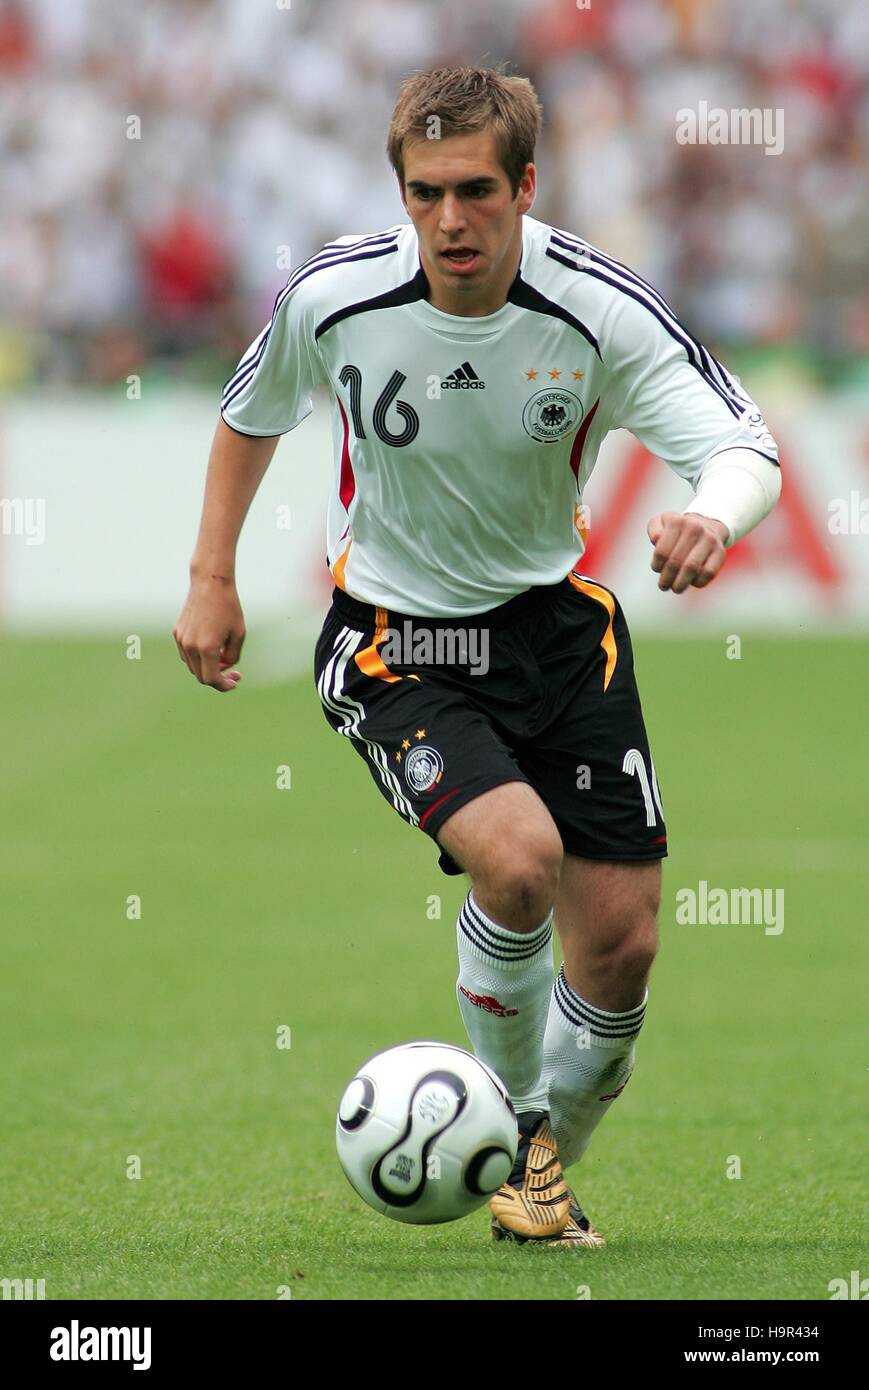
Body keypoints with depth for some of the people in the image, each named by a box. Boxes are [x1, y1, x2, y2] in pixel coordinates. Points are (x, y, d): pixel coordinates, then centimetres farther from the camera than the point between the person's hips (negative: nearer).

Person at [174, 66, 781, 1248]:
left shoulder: (602, 310, -19)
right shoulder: (331, 297, -16)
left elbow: (746, 450, -22)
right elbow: (251, 415, 6)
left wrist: (711, 518, -45)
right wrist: (212, 579, 6)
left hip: (556, 618, 2)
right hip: (393, 640, -2)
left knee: (621, 941, -1)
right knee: (517, 855, -28)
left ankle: (543, 1175, 28)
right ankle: (513, 1126, -1)